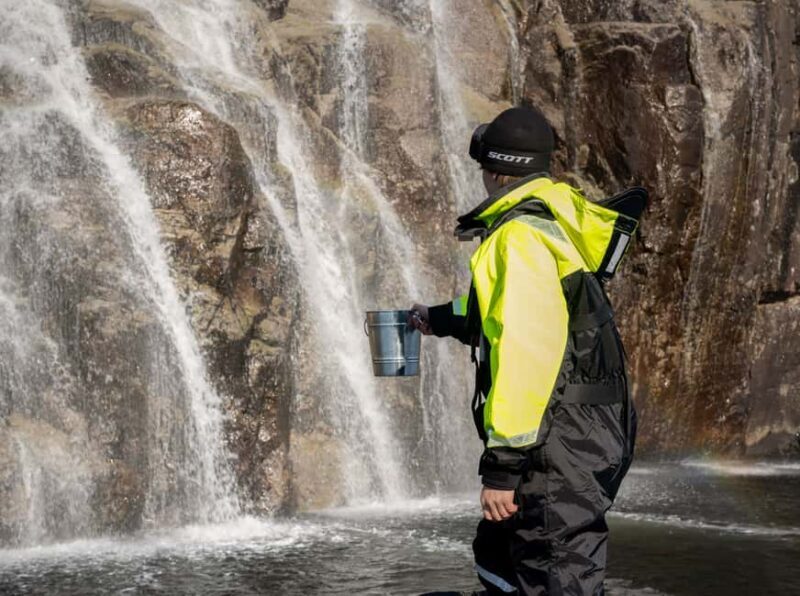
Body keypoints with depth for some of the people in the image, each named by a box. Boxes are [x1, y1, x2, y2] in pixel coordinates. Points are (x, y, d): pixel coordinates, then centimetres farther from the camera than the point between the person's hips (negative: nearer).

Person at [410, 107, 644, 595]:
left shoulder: (522, 236, -16)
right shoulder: (553, 220, 15)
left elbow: (527, 349, -26)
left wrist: (502, 462, -24)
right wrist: (443, 319, 50)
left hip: (562, 443, -11)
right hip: (579, 433, 11)